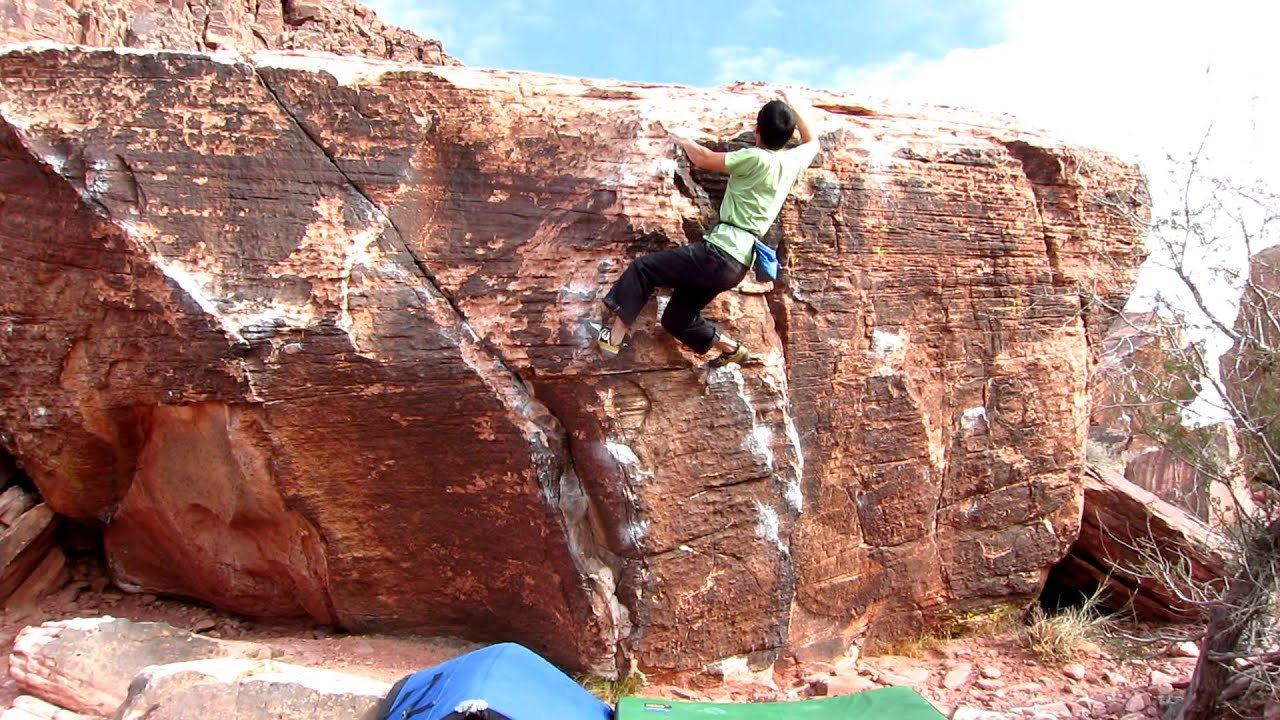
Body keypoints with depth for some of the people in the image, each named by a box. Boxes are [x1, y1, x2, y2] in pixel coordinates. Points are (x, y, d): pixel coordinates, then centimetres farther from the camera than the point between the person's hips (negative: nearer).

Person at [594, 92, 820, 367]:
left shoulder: (755, 158, -11)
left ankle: (614, 338, -5)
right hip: (737, 263, 8)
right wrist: (792, 108, 40)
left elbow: (705, 160, -2)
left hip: (719, 252, -8)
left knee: (642, 267, -1)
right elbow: (812, 141, 33)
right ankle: (732, 349, 16)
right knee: (676, 319, 18)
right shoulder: (794, 161, 10)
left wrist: (685, 141, 17)